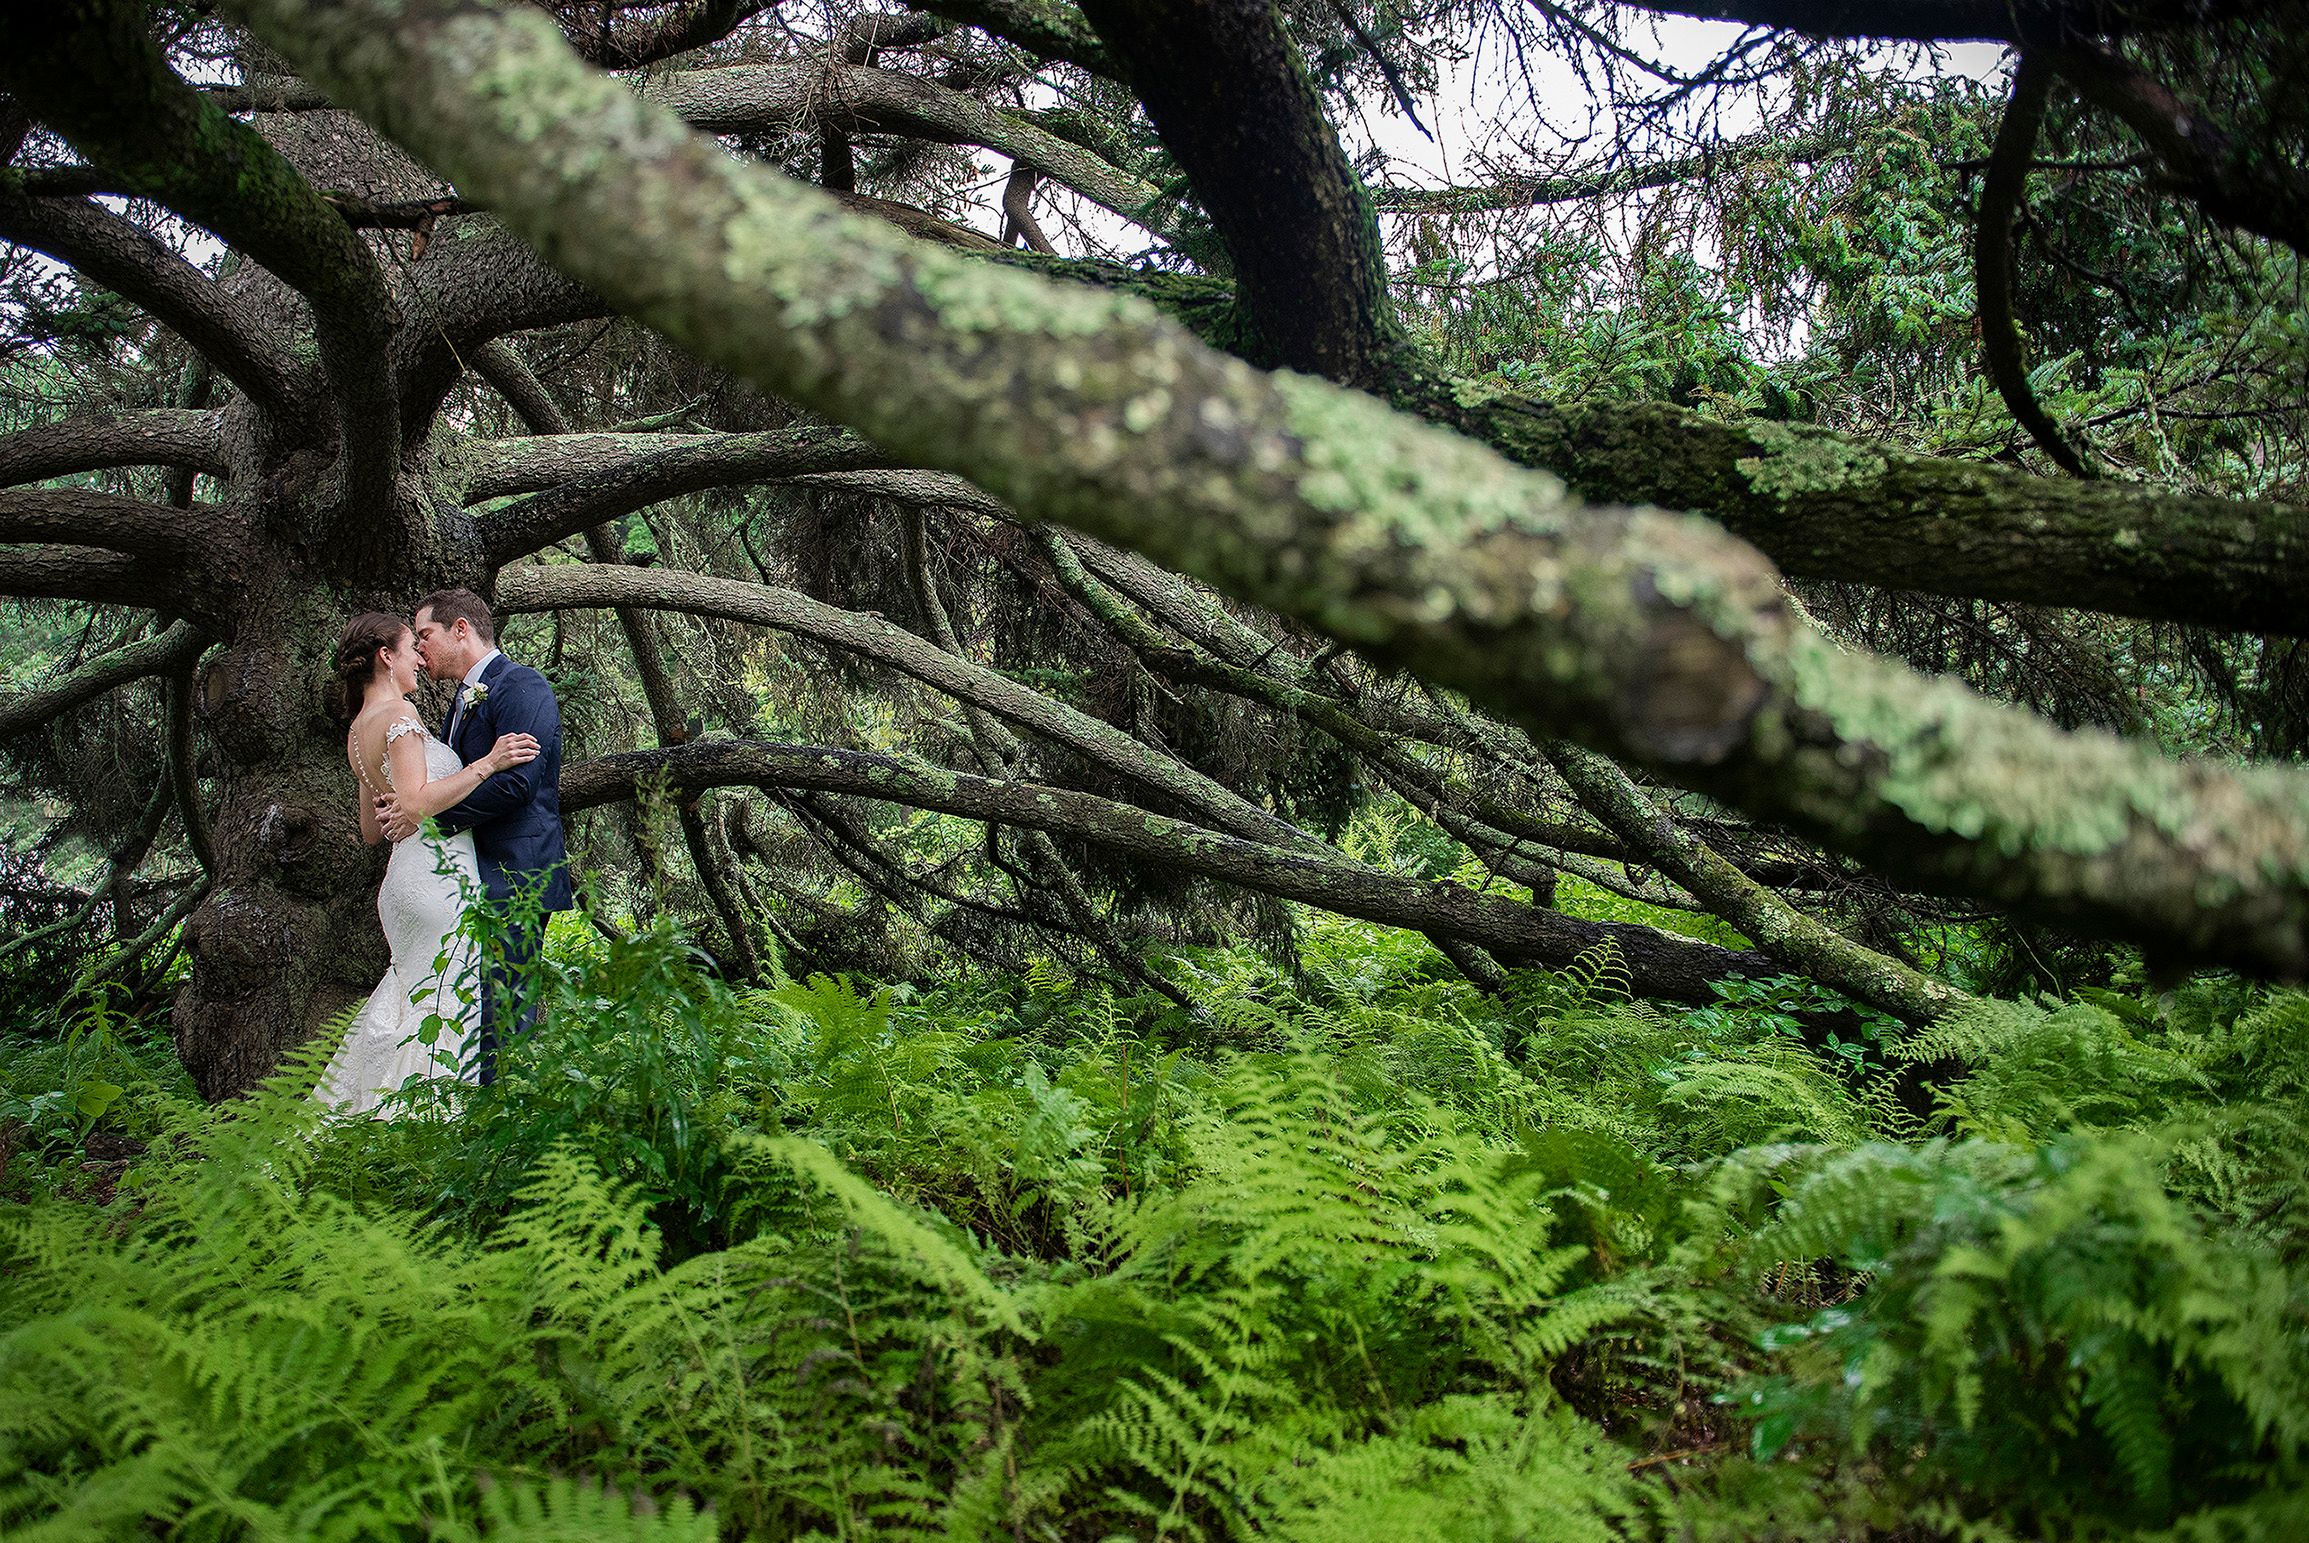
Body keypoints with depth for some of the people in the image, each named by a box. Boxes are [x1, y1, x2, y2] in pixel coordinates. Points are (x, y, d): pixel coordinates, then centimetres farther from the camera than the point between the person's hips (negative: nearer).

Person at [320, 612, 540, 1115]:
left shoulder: (358, 729, 18)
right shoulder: (399, 714, -11)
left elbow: (371, 831, 22)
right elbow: (415, 803, -23)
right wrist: (487, 763, -22)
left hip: (404, 877, 10)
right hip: (438, 872, -10)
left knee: (411, 995, 17)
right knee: (442, 1004, -5)